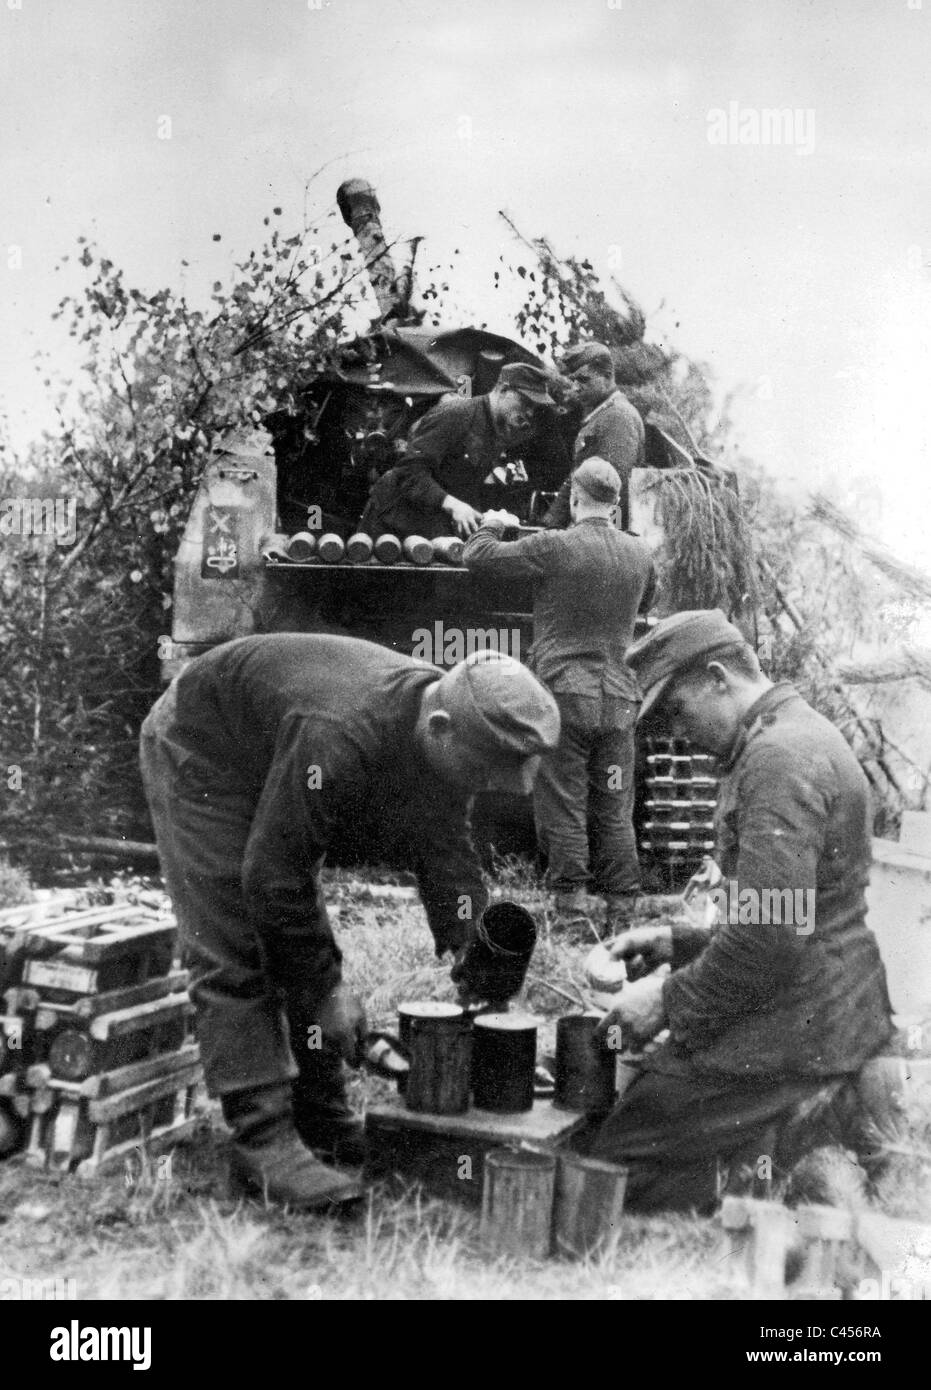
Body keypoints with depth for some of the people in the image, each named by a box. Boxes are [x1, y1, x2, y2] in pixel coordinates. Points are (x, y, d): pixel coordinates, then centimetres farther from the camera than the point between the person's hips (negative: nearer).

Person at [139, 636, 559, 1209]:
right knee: (236, 960, -15)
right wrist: (328, 994, -26)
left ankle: (323, 1120, 15)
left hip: (268, 759, 8)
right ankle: (262, 1144, -12)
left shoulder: (443, 740, -17)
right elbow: (272, 875, -36)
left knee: (305, 944, 7)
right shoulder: (337, 737, -43)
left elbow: (450, 864, -11)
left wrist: (480, 991, -17)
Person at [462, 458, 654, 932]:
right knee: (615, 812, 11)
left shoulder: (555, 547, -10)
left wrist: (491, 524, 14)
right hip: (618, 698, 5)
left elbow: (476, 557, -5)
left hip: (564, 693, -5)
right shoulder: (640, 554, 7)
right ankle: (621, 915, 14)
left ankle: (571, 911, 4)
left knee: (562, 808, 2)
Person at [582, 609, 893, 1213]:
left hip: (793, 1037, -10)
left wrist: (669, 999, -12)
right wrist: (679, 943, 14)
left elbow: (769, 937, -25)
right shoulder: (805, 737, 16)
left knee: (612, 1172, -5)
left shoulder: (779, 756, -18)